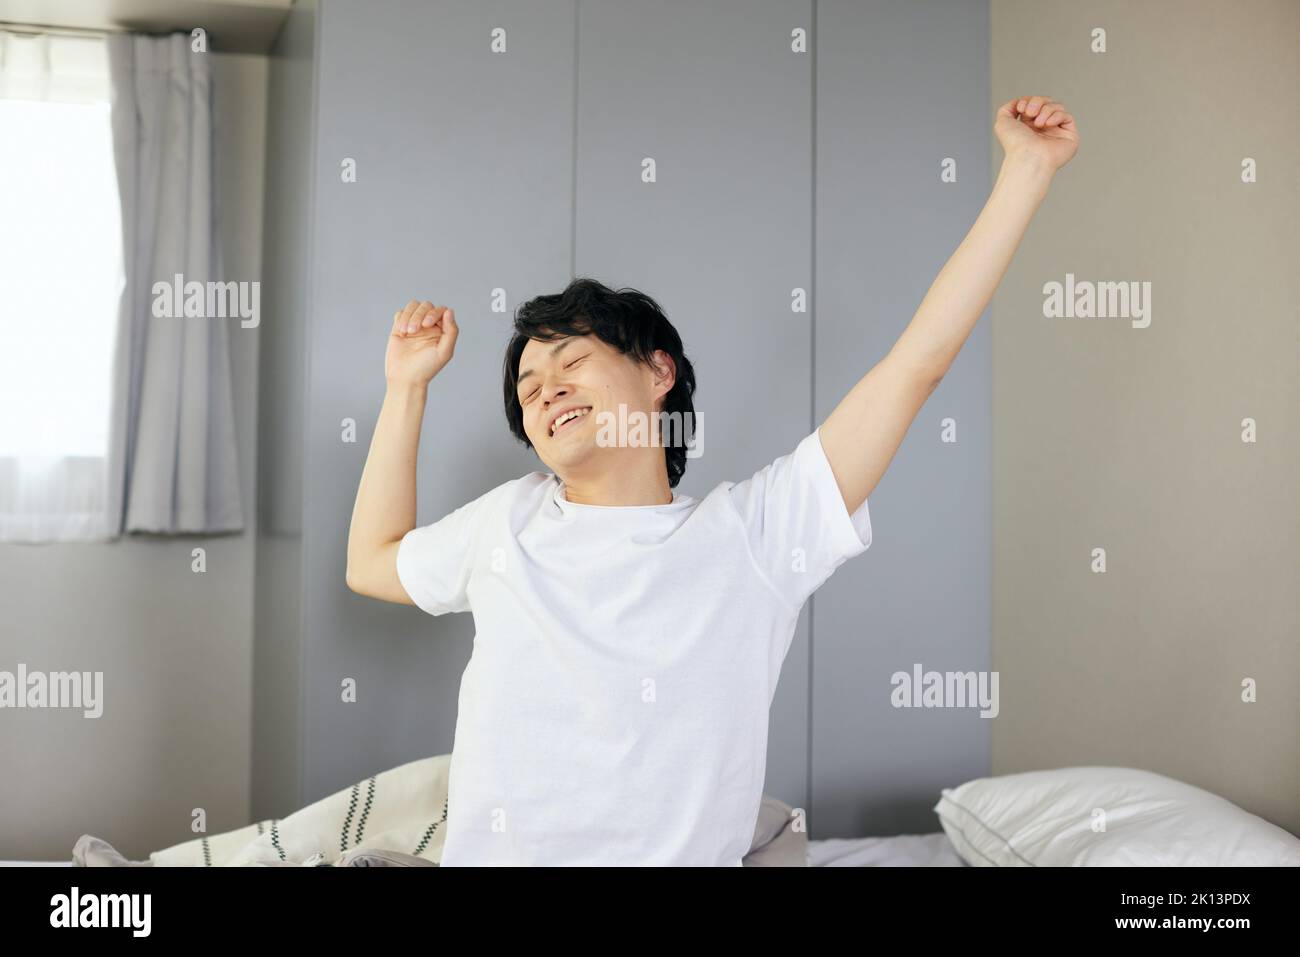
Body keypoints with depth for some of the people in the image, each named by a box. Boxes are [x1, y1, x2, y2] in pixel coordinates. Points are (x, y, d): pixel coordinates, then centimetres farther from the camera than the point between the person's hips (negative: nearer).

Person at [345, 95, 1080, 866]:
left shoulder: (754, 533, 1)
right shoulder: (507, 522, 12)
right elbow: (373, 562, 27)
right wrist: (408, 385, 20)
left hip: (686, 853, -2)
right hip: (487, 852, 3)